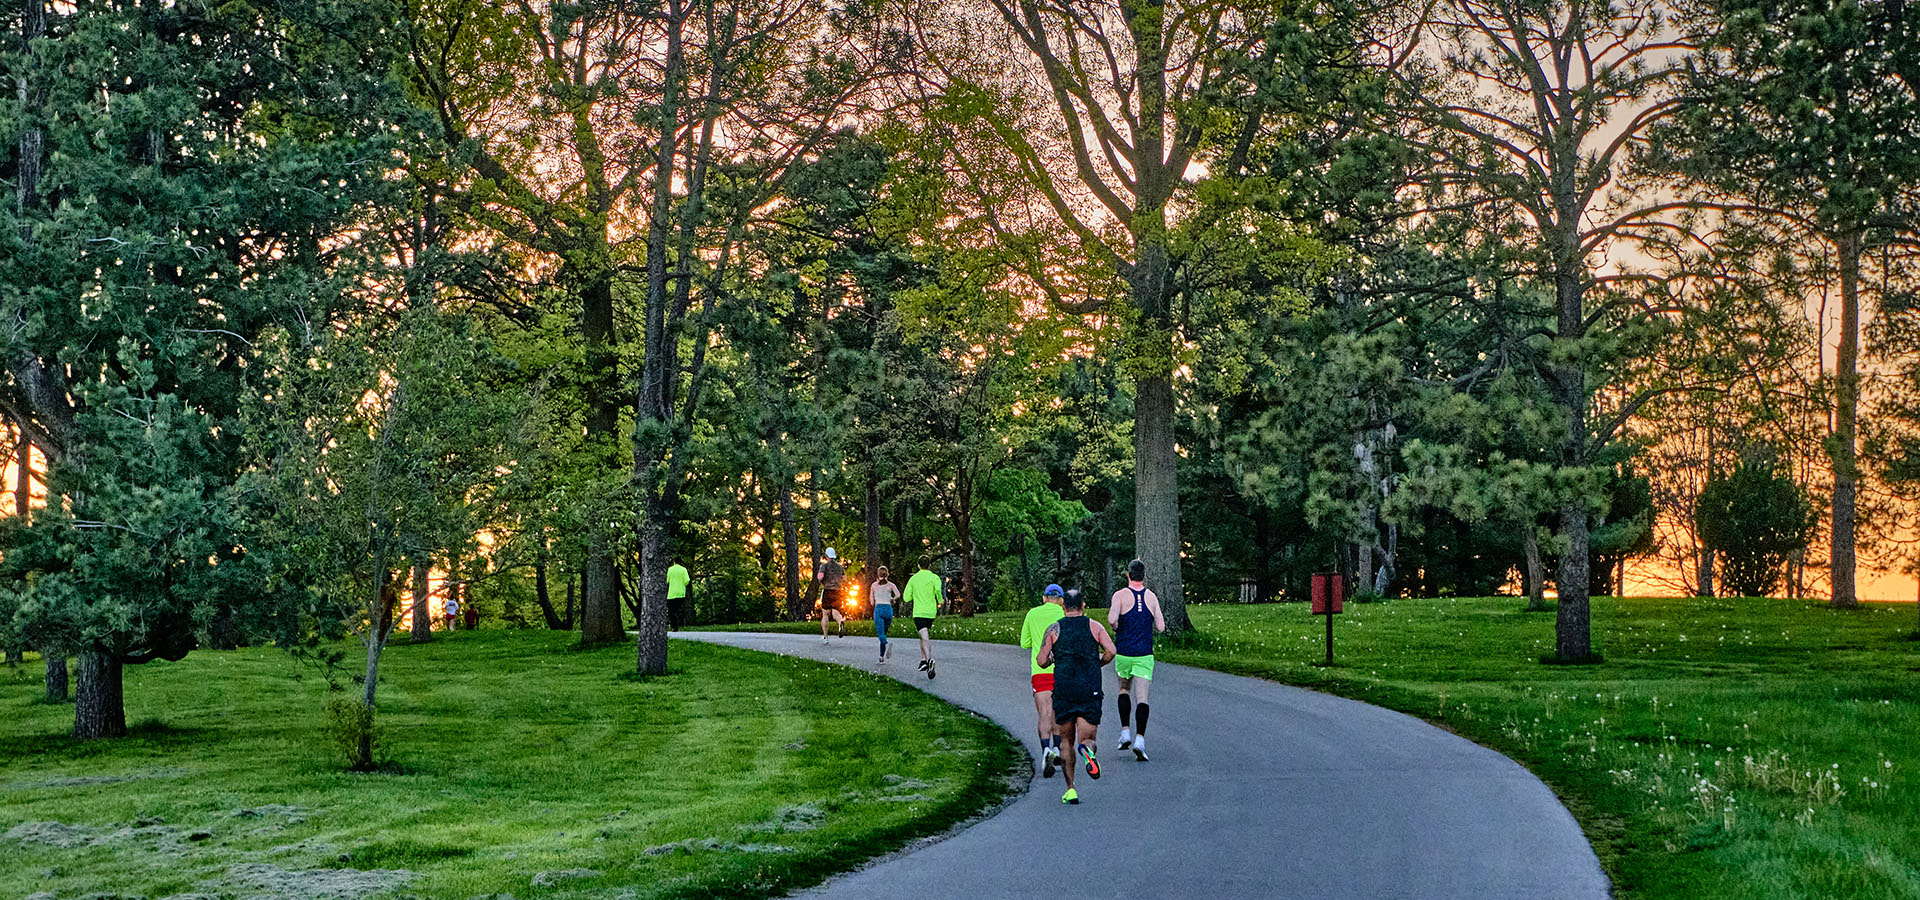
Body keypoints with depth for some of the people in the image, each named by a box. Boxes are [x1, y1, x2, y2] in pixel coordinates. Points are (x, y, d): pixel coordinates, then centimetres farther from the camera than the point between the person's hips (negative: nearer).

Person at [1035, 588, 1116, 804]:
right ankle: (1087, 750, -36)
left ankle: (1070, 789, 9)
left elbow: (1042, 661, 0)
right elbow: (1110, 651, -6)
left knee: (1066, 740, 15)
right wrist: (1097, 664, 13)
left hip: (1063, 691, 0)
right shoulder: (1094, 626, 7)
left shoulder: (1054, 629, 5)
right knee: (1087, 740, 3)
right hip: (1091, 691, 0)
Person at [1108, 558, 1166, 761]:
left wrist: (1116, 628, 2)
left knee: (1124, 690, 22)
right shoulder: (1151, 597, 3)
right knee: (1141, 697, -4)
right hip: (1144, 655, 0)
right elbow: (1160, 626, 4)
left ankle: (1125, 732, 13)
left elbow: (1112, 619, -20)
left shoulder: (1121, 595, -5)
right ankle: (1139, 739, -19)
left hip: (1123, 652, 0)